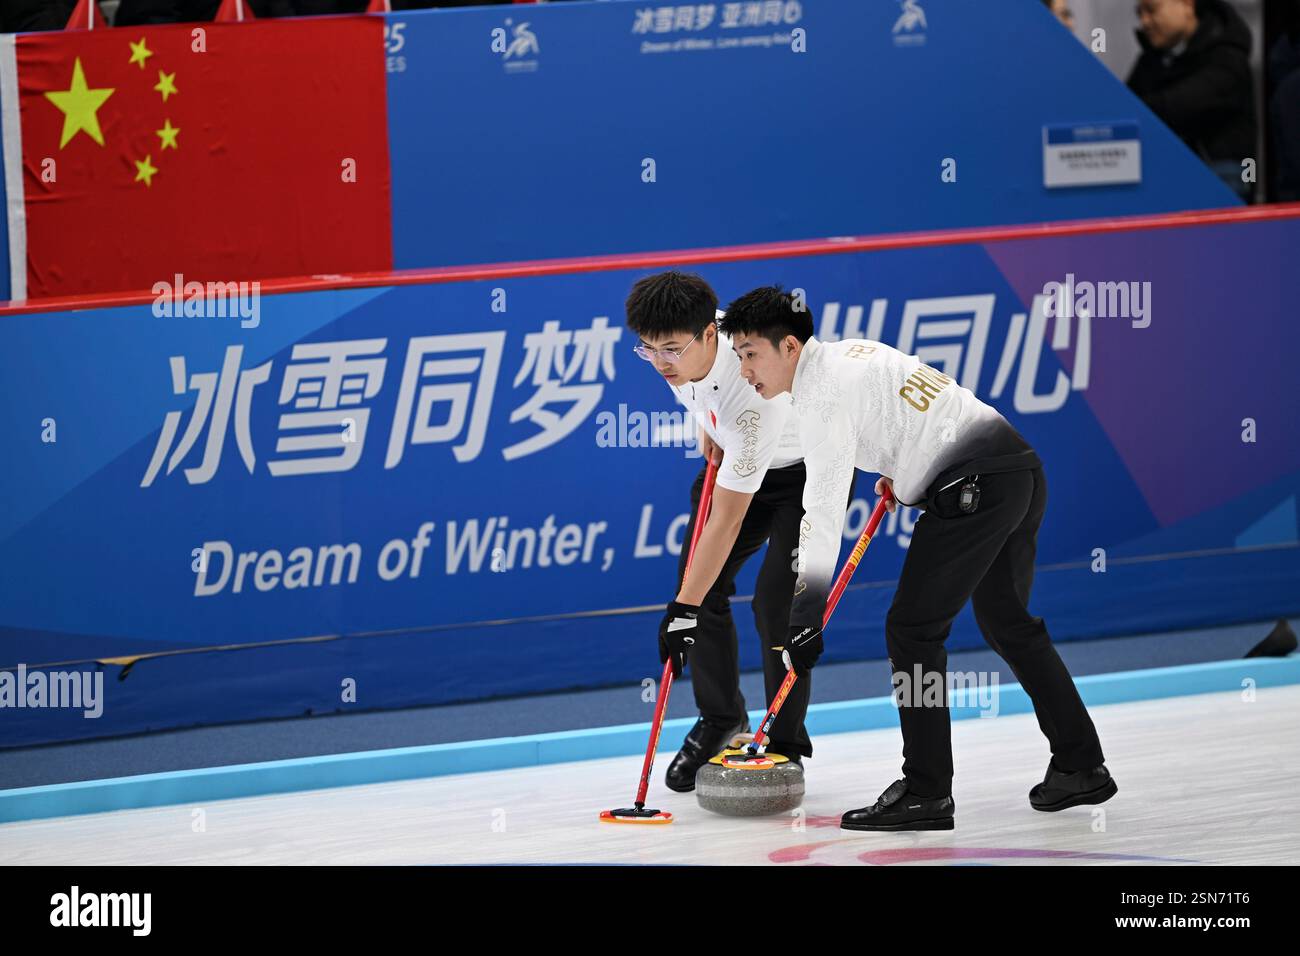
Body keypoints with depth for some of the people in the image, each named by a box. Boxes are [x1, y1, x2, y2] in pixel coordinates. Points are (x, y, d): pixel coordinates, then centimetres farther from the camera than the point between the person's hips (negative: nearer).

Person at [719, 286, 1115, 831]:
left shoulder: (821, 390, -12)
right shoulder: (847, 353, 17)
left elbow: (823, 510, -18)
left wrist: (806, 617, -19)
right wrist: (898, 469, 31)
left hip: (974, 487, -10)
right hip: (1021, 469, 10)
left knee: (913, 628, -6)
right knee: (1008, 623, 21)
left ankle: (926, 792, -7)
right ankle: (1080, 766, 25)